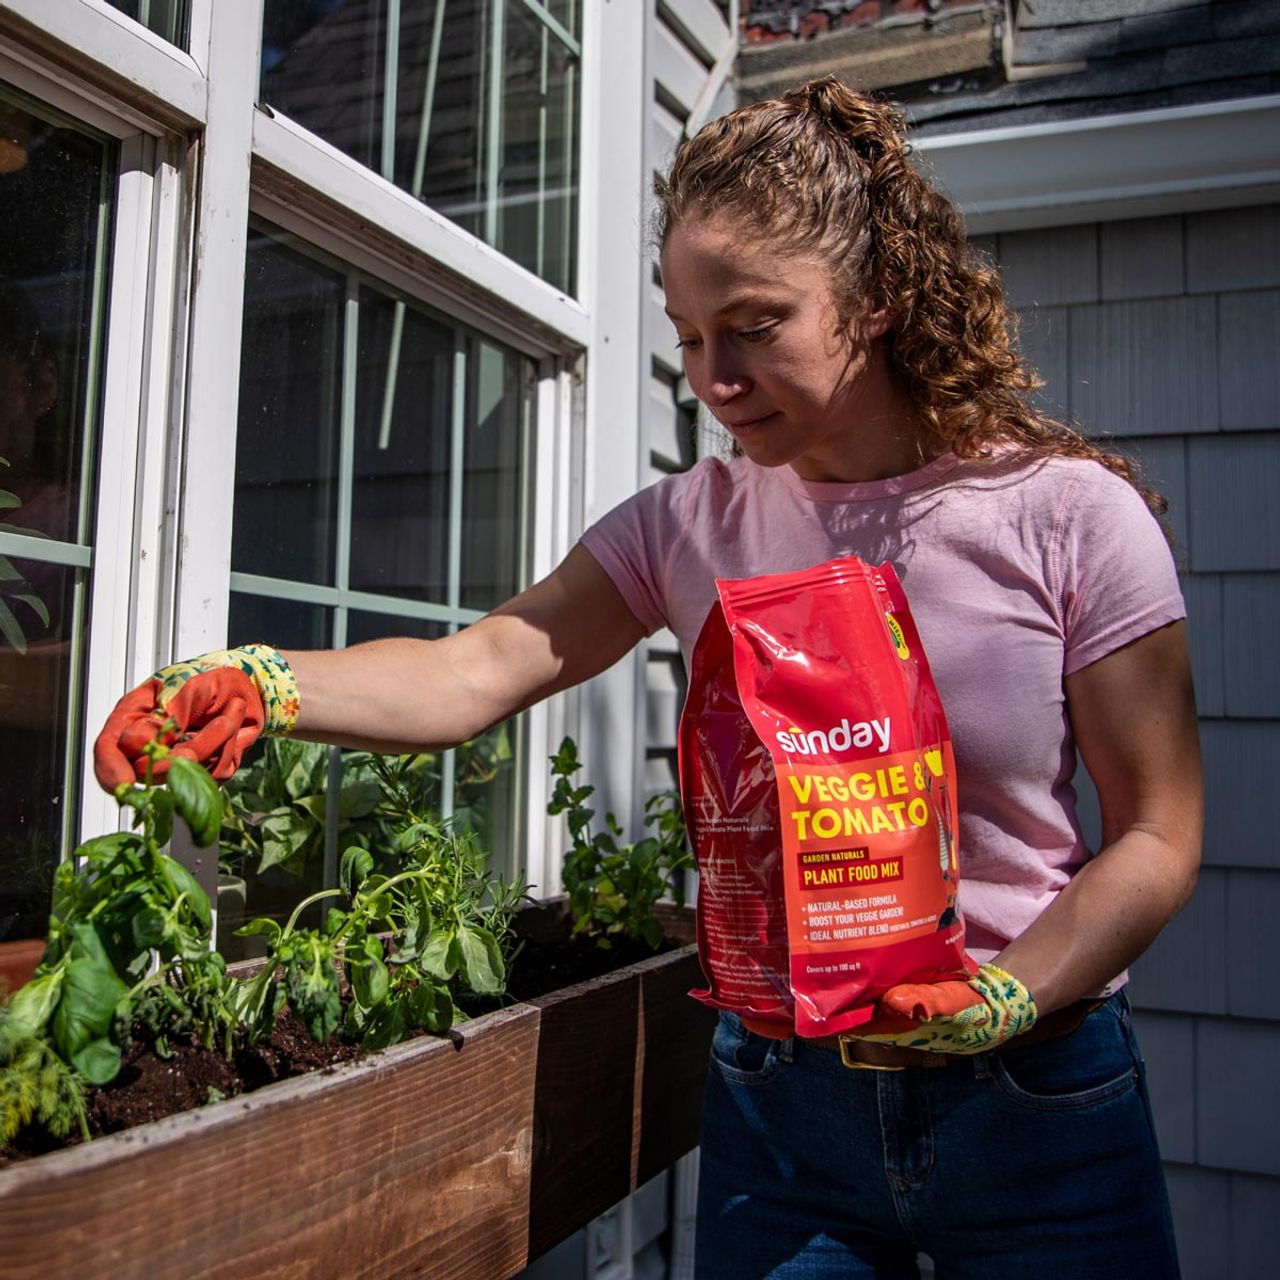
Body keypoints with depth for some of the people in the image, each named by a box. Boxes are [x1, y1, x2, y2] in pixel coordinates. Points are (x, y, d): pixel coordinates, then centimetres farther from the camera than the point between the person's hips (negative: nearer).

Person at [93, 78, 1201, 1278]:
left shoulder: (1070, 515, -11)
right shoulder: (689, 524, -2)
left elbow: (1156, 834, -8)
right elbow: (482, 665, -13)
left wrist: (1006, 997, -22)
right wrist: (260, 681, -29)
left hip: (1033, 1099, -1)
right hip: (778, 1097, 2)